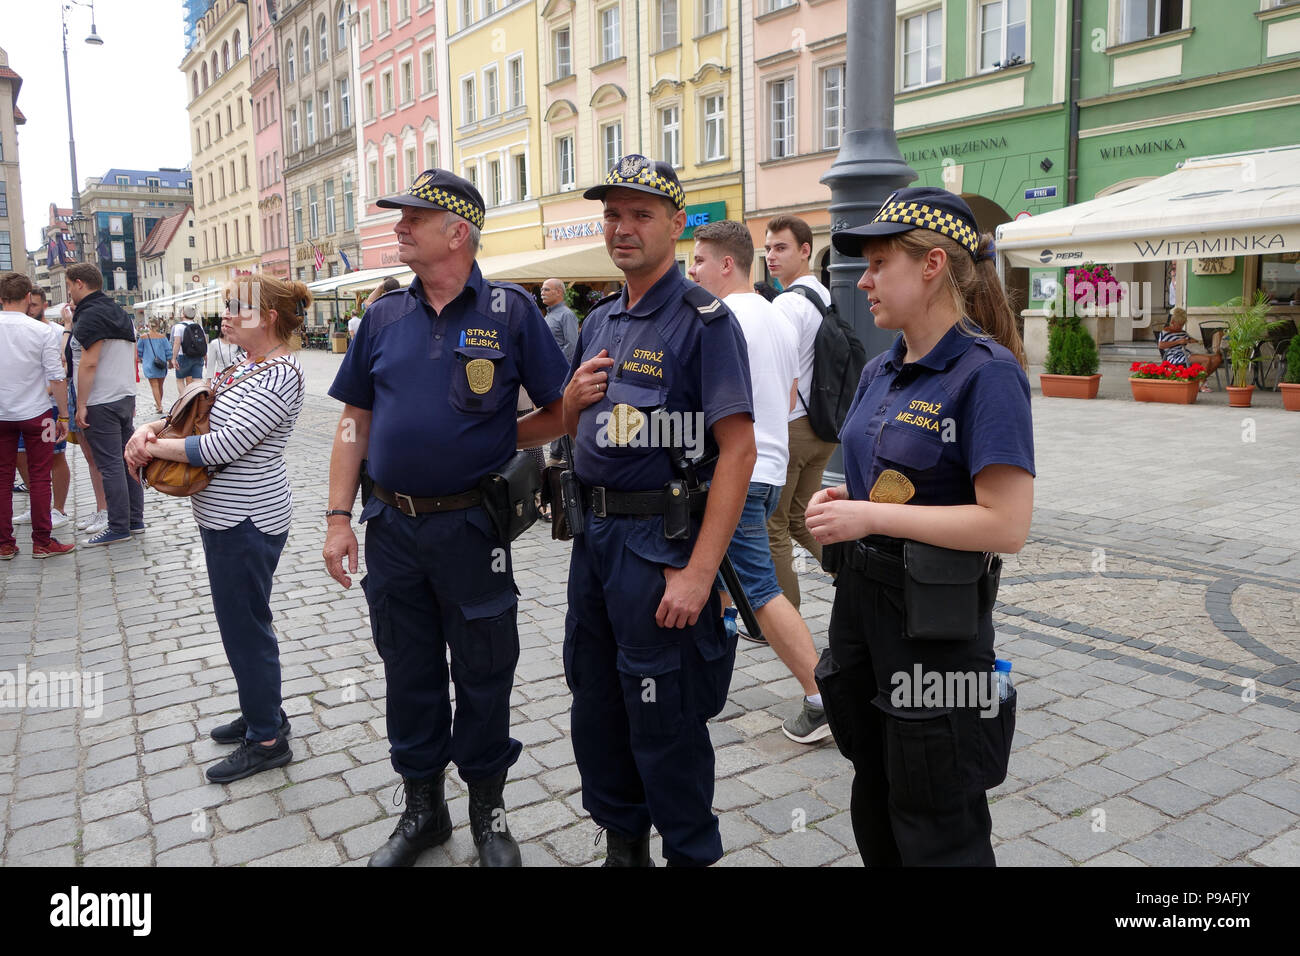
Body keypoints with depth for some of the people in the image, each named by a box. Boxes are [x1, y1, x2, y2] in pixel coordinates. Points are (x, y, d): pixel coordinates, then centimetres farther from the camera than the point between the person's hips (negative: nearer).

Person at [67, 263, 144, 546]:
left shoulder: (90, 315, -14)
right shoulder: (120, 313, 14)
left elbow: (89, 363, -21)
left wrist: (81, 405, -18)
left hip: (101, 403, -9)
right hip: (126, 397, 9)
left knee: (110, 465, -4)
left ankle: (119, 527, 0)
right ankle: (135, 520, 17)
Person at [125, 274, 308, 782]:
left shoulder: (279, 376, -21)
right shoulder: (247, 365, 10)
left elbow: (224, 445, -26)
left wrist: (155, 448, -14)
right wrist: (150, 427, -5)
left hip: (247, 521, -10)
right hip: (226, 514, 10)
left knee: (244, 626, 1)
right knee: (242, 621, 20)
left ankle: (267, 740, 16)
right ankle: (261, 712, 36)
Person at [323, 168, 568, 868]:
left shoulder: (509, 311, -5)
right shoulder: (384, 317, 6)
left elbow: (562, 411, -2)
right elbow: (355, 421, 8)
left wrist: (494, 441, -9)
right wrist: (339, 516, 2)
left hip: (472, 527, -3)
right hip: (391, 524, 4)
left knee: (483, 672, 9)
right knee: (409, 673, 15)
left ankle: (488, 809, 30)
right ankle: (422, 808, 34)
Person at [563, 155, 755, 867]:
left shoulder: (703, 320, -11)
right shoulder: (600, 321, 12)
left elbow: (737, 448, -19)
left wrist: (698, 572, -24)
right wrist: (574, 397, -4)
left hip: (661, 538, -7)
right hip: (593, 532, 8)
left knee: (665, 724, 3)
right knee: (595, 706, 18)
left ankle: (690, 854, 26)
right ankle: (622, 841, 38)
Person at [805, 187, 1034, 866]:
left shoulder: (986, 372, -17)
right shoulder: (880, 371, 8)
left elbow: (1005, 525, -24)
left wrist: (870, 516, -21)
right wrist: (837, 504, -1)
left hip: (935, 618, -8)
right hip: (860, 599, 8)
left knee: (936, 831, 10)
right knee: (875, 806, 23)